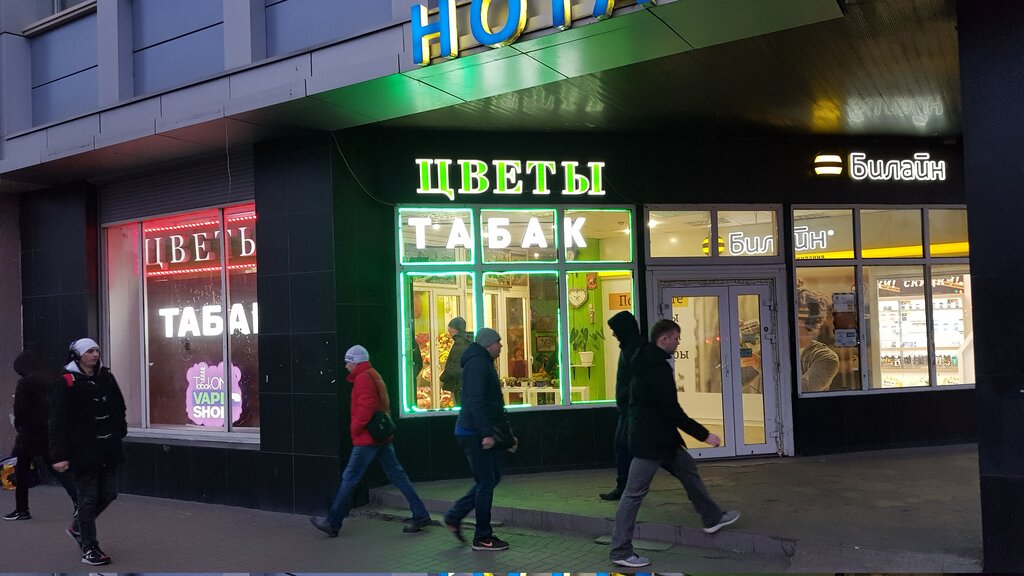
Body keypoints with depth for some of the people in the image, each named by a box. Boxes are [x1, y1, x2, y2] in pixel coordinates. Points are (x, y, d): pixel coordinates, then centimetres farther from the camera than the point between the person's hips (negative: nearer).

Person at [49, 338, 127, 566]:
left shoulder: (106, 377, 8)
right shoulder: (67, 383, -10)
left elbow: (119, 408, 20)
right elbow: (58, 421, -12)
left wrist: (119, 433, 13)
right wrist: (59, 455, -16)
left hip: (108, 449, 6)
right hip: (83, 451, -6)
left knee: (108, 494, 10)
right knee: (88, 498, 0)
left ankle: (78, 527, 34)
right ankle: (89, 549, 11)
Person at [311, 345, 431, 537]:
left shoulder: (362, 379, -13)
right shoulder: (374, 376, 18)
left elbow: (366, 408, -22)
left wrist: (355, 429, -11)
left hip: (367, 439, -10)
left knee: (349, 479, -3)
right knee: (397, 476, 9)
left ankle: (333, 523, 4)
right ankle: (420, 515, 7)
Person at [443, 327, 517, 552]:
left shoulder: (485, 364, 20)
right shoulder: (477, 363, -13)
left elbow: (494, 404, 24)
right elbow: (475, 402, -23)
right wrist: (486, 433, -27)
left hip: (480, 433, 10)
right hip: (474, 433, -10)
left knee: (493, 477, 13)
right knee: (486, 482, -4)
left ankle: (454, 516, 19)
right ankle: (483, 538, 4)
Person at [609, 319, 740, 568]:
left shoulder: (646, 361, 11)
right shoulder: (658, 368, -21)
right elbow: (672, 411, -22)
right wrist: (704, 434, -16)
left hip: (659, 437, 11)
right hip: (650, 440, -11)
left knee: (687, 468, 21)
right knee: (634, 493, -5)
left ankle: (712, 518, 35)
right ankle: (620, 551, 1)